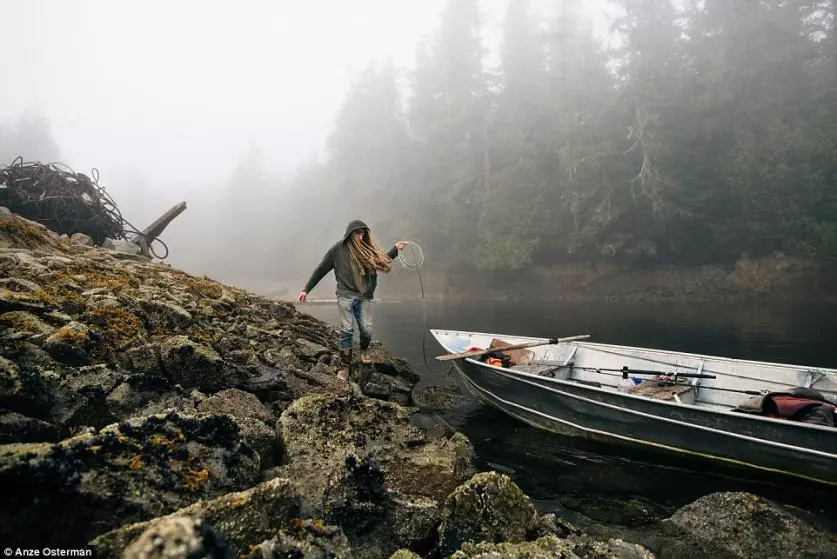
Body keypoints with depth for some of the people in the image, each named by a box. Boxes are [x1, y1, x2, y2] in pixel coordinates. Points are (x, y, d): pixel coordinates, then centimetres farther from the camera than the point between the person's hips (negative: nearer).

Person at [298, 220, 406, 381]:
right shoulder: (339, 248, -2)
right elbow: (321, 269, 2)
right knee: (347, 330, -7)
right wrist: (306, 289, 2)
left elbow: (382, 262, 18)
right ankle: (345, 367, 4)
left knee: (366, 330, -3)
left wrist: (395, 249, 8)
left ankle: (364, 350, 30)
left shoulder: (368, 249, 6)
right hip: (345, 296, -2)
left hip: (364, 297, 2)